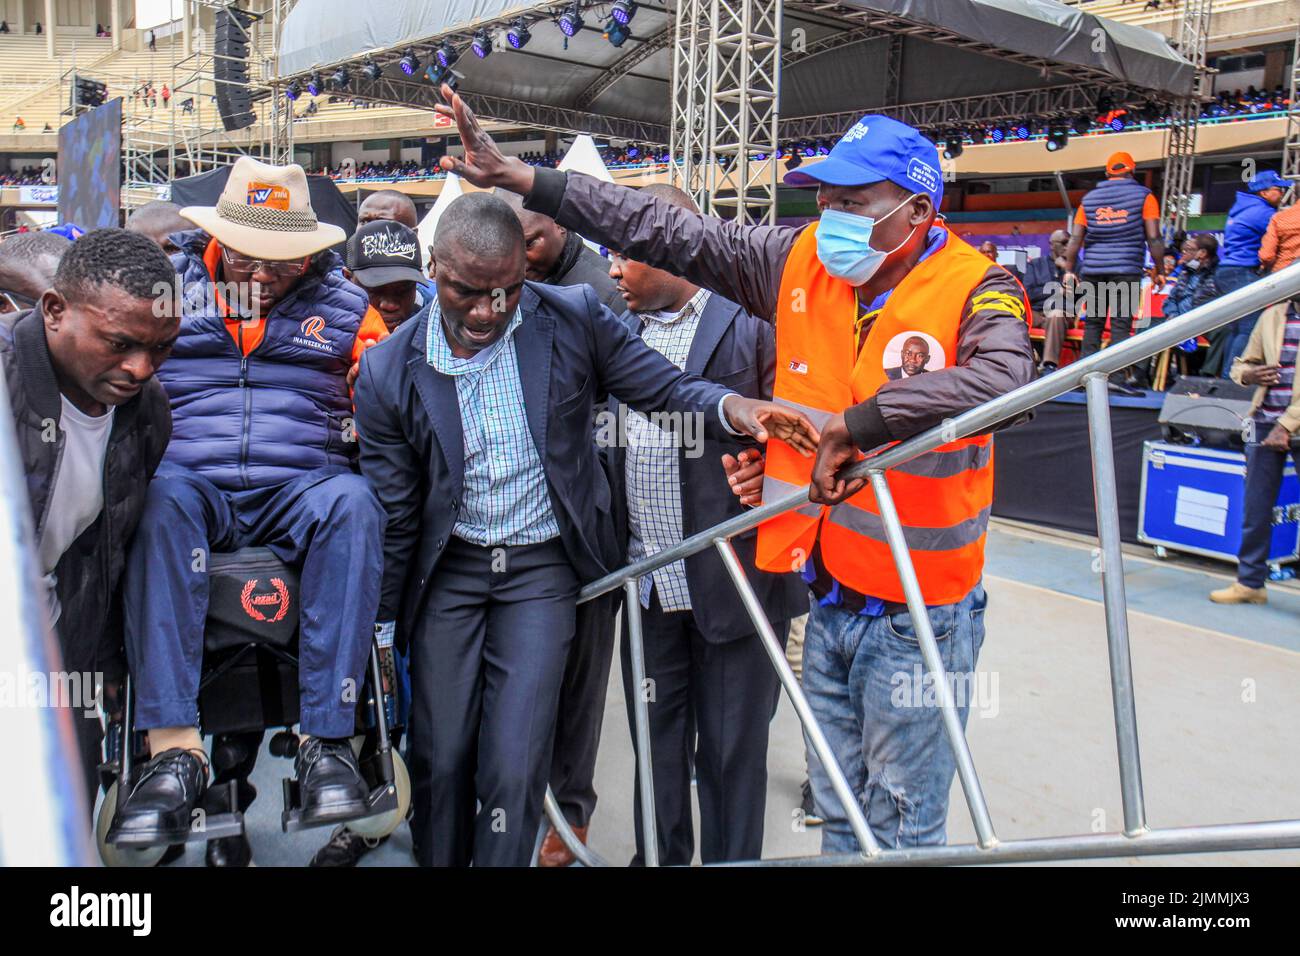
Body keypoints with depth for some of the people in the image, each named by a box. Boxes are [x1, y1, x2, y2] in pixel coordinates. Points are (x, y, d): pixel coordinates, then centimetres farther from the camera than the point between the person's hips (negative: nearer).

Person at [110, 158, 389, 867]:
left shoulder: (342, 304, 16)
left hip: (299, 486, 0)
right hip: (192, 480, 1)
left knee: (352, 505, -35)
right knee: (161, 503, -35)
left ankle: (326, 738, -34)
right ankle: (174, 747, -38)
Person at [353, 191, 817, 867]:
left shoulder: (573, 318, -10)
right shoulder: (388, 370, -8)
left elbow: (663, 388, -1)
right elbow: (393, 516, -1)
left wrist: (732, 407, -25)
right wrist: (377, 633, 5)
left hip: (542, 566, -1)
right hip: (448, 570, 2)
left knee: (513, 769, -5)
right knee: (439, 761, 8)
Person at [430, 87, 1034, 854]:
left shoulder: (973, 289, -13)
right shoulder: (799, 261, -1)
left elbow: (1004, 379, -34)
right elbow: (668, 232, -2)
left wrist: (857, 422, -32)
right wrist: (521, 178, -3)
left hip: (918, 615, -4)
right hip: (829, 597, 5)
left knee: (903, 826, 11)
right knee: (838, 812, 22)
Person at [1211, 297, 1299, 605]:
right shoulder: (1273, 315, 10)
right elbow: (1242, 364, 17)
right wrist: (1247, 375, -7)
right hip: (1265, 423, 4)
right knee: (1256, 510, 9)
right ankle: (1250, 582, 20)